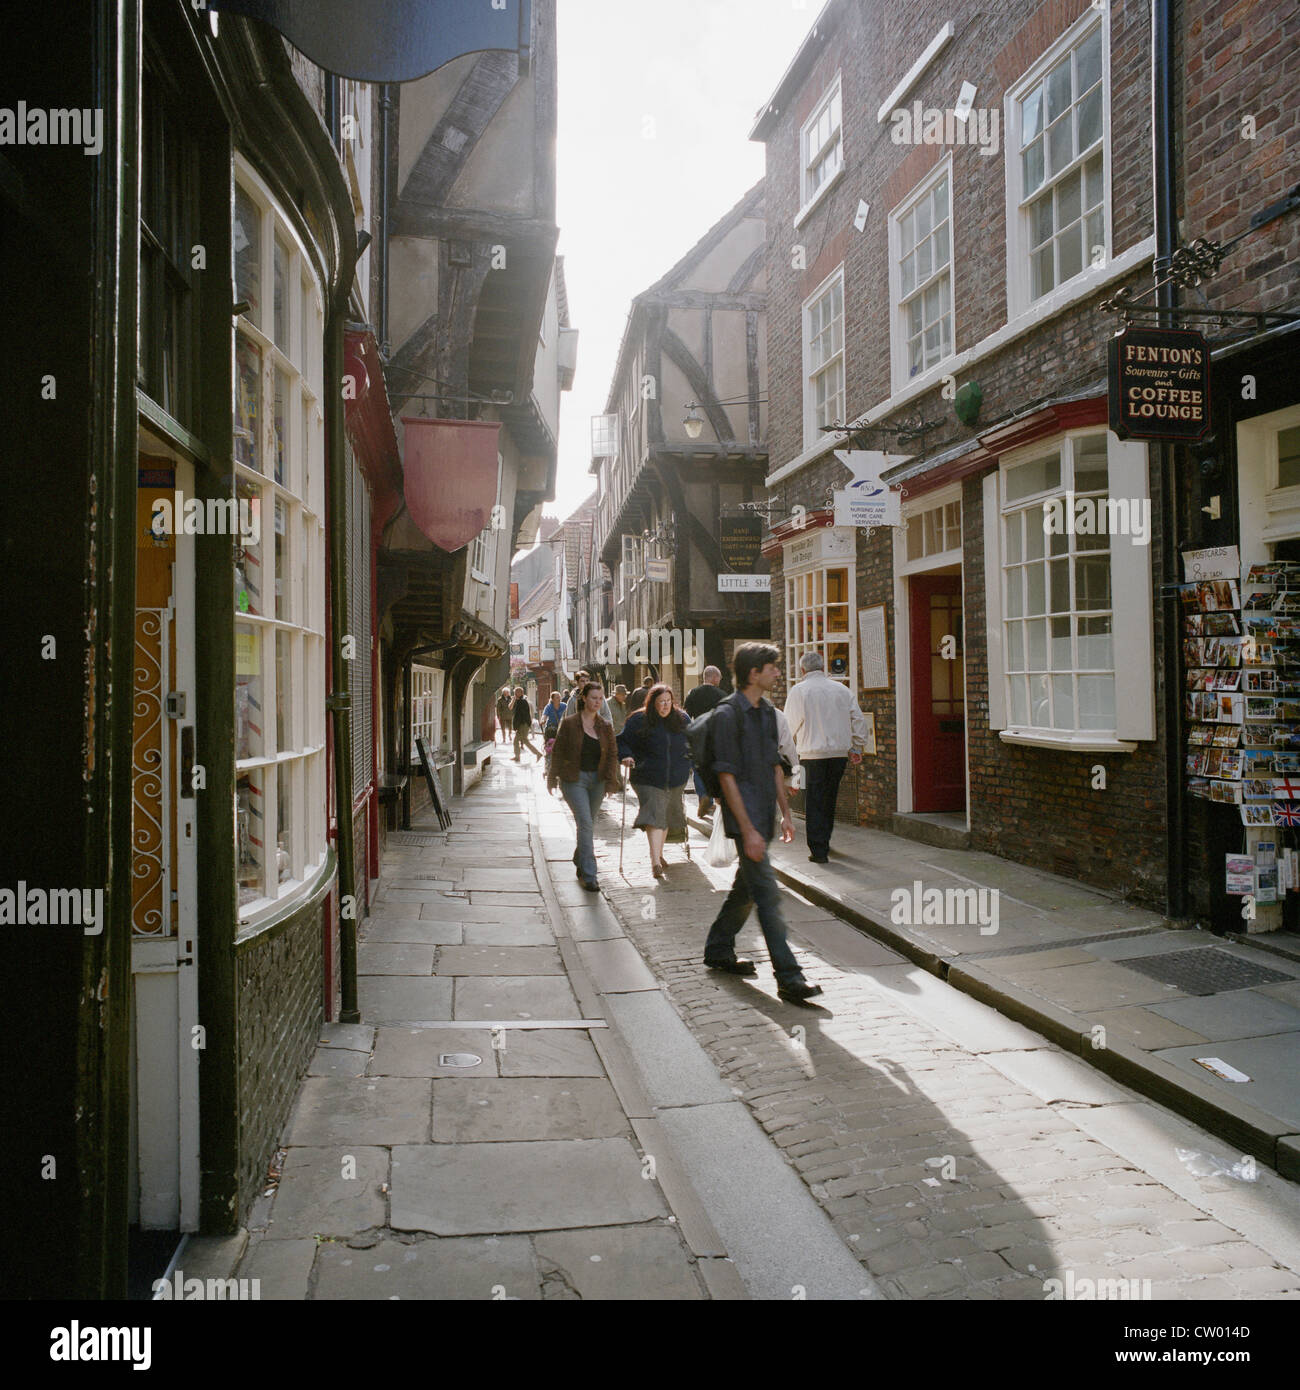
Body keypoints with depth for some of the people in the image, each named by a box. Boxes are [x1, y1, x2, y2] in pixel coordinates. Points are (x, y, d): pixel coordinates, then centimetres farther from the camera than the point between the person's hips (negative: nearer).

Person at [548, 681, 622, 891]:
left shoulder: (605, 727, 6)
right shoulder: (569, 724, -4)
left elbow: (612, 754, 5)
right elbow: (558, 752, -1)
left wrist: (611, 779, -6)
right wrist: (553, 777, -2)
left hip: (597, 780, 4)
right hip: (574, 779, -4)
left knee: (588, 824, 14)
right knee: (585, 823, -14)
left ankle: (580, 862, 38)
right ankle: (589, 876, -13)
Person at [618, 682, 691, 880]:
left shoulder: (682, 719, 6)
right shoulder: (638, 721, -4)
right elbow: (622, 741, 2)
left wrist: (691, 757, 7)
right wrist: (627, 756, -15)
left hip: (675, 778, 4)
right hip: (648, 779, -4)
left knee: (667, 814, 14)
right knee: (654, 815, -16)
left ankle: (659, 852, 34)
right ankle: (655, 861, -21)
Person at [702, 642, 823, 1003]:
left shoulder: (767, 712, 13)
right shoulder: (728, 713, -14)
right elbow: (727, 775, -16)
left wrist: (785, 813, 15)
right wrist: (748, 829, -20)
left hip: (763, 814, 9)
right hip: (744, 815, -9)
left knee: (746, 887, 17)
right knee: (767, 893, -10)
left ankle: (718, 950, 32)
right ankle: (788, 977, -9)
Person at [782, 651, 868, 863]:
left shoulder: (798, 691, -4)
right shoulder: (841, 689, 7)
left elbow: (790, 725, -2)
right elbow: (858, 719, 9)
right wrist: (856, 748, 18)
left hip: (813, 752, -4)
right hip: (839, 751, 4)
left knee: (814, 803, 1)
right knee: (829, 800, 18)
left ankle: (818, 851, -2)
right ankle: (824, 843, 30)